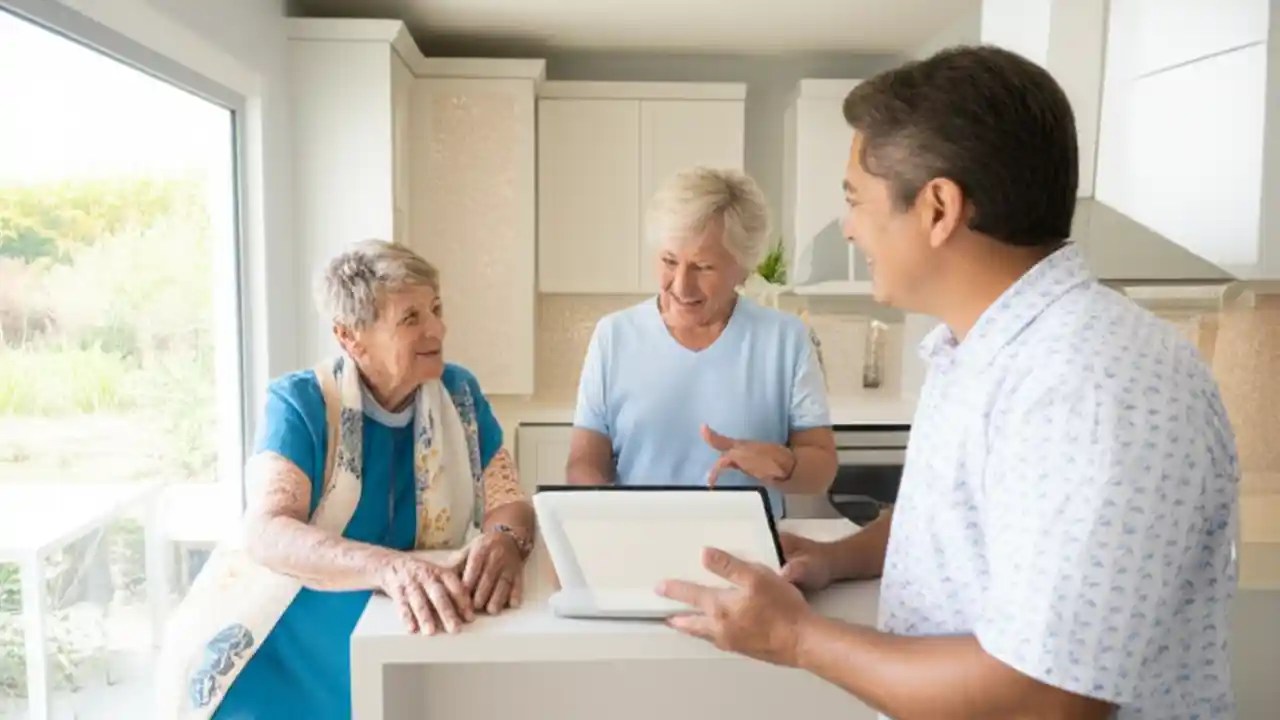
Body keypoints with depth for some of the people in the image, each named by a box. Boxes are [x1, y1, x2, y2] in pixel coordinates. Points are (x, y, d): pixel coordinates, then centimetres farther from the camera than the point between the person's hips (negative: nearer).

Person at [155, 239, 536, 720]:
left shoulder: (459, 394, -1)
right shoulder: (300, 403, -11)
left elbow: (509, 503, -5)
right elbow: (267, 533, -24)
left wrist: (503, 542, -30)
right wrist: (391, 567, -42)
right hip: (289, 634, -2)